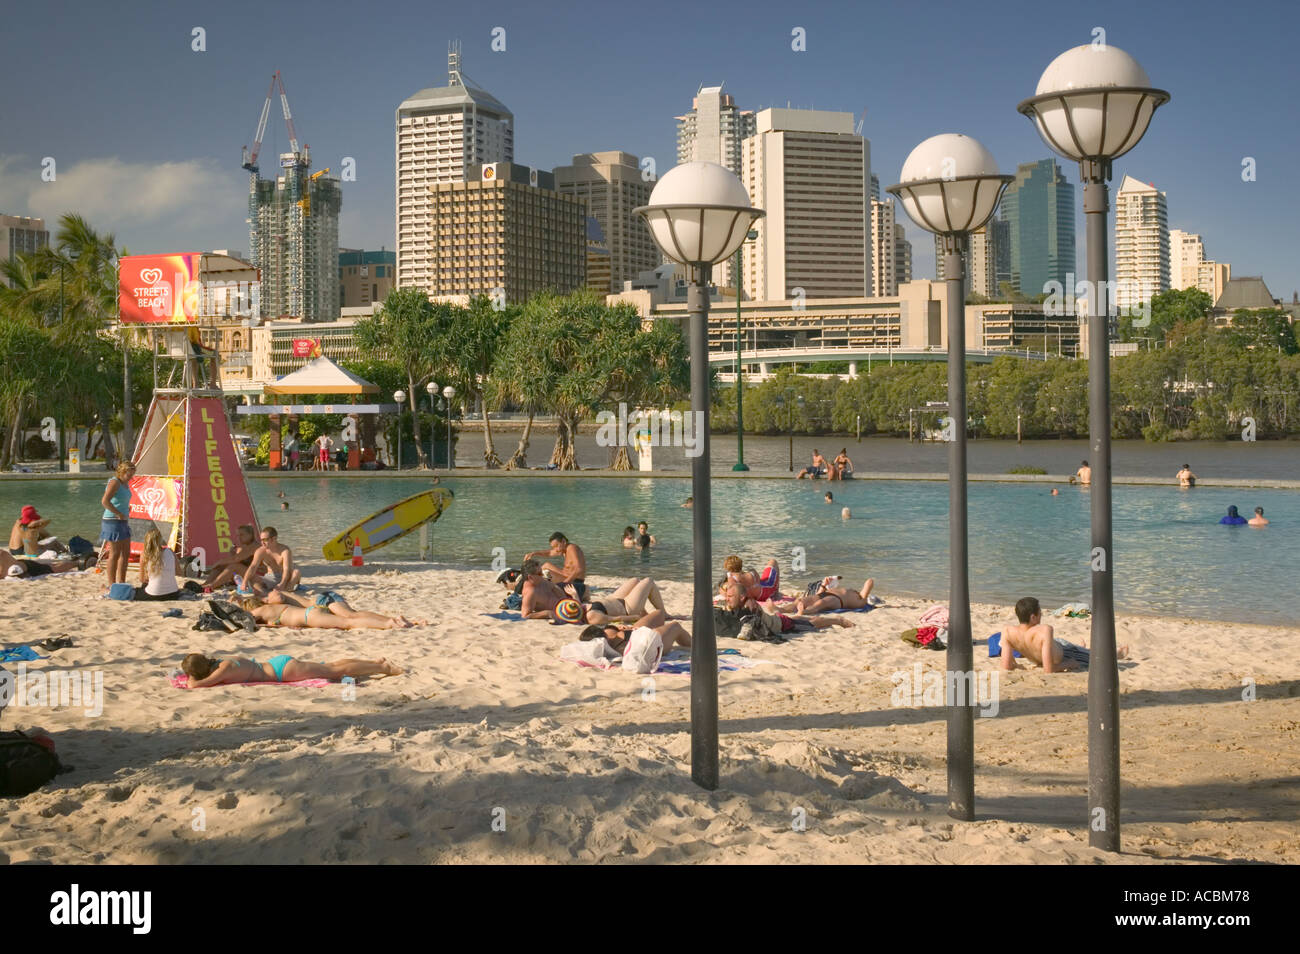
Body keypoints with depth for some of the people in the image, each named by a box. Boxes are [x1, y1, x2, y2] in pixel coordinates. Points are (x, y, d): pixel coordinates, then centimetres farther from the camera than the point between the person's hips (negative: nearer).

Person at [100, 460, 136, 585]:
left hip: (123, 522, 9)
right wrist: (119, 514, -22)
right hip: (113, 522, -9)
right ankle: (112, 585, -1)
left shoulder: (126, 483, 14)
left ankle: (121, 582, 20)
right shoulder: (114, 482, -14)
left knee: (126, 553, 12)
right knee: (115, 554, -6)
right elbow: (105, 501, -26)